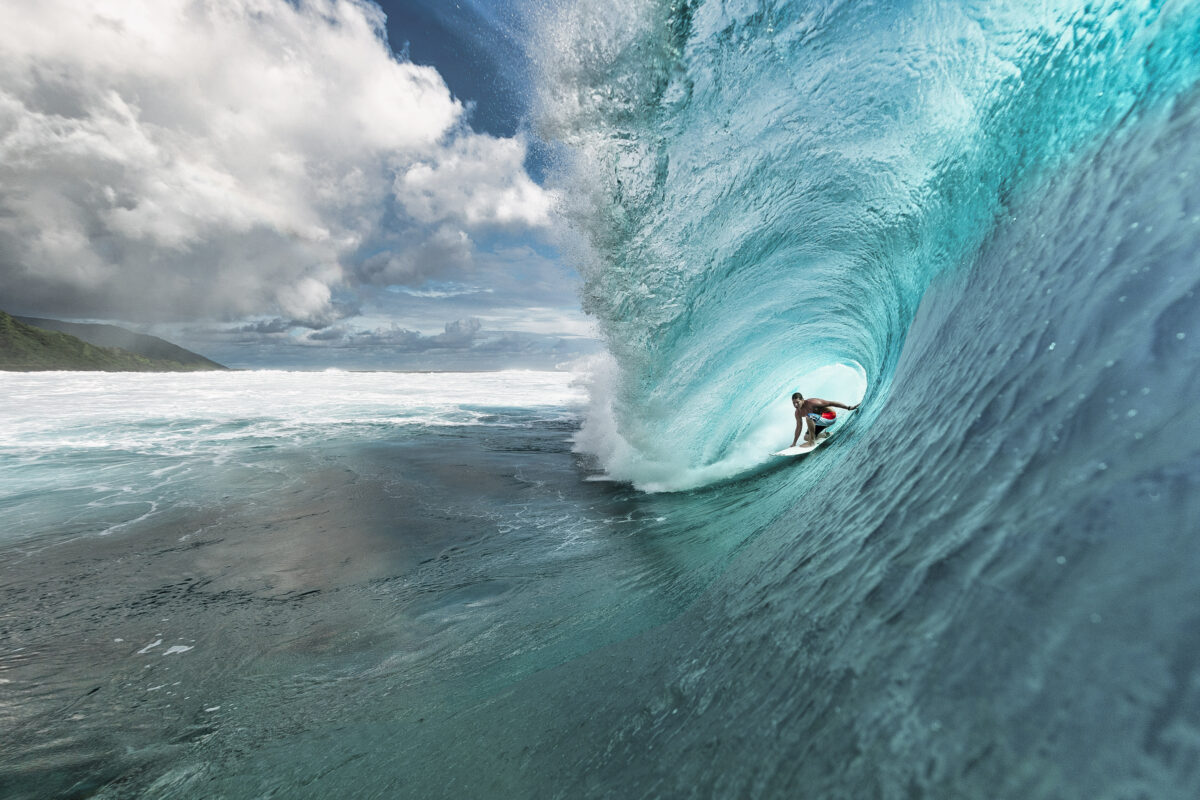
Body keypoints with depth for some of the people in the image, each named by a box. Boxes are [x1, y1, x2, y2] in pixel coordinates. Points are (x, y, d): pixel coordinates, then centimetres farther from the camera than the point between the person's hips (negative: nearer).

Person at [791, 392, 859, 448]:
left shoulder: (811, 402, -26)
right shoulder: (798, 413, -4)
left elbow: (830, 403, -23)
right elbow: (799, 427, 7)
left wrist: (848, 407, -22)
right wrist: (794, 443, 7)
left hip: (830, 417, -8)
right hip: (821, 420, 8)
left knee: (809, 417, -35)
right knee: (806, 437, 5)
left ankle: (812, 441, -24)